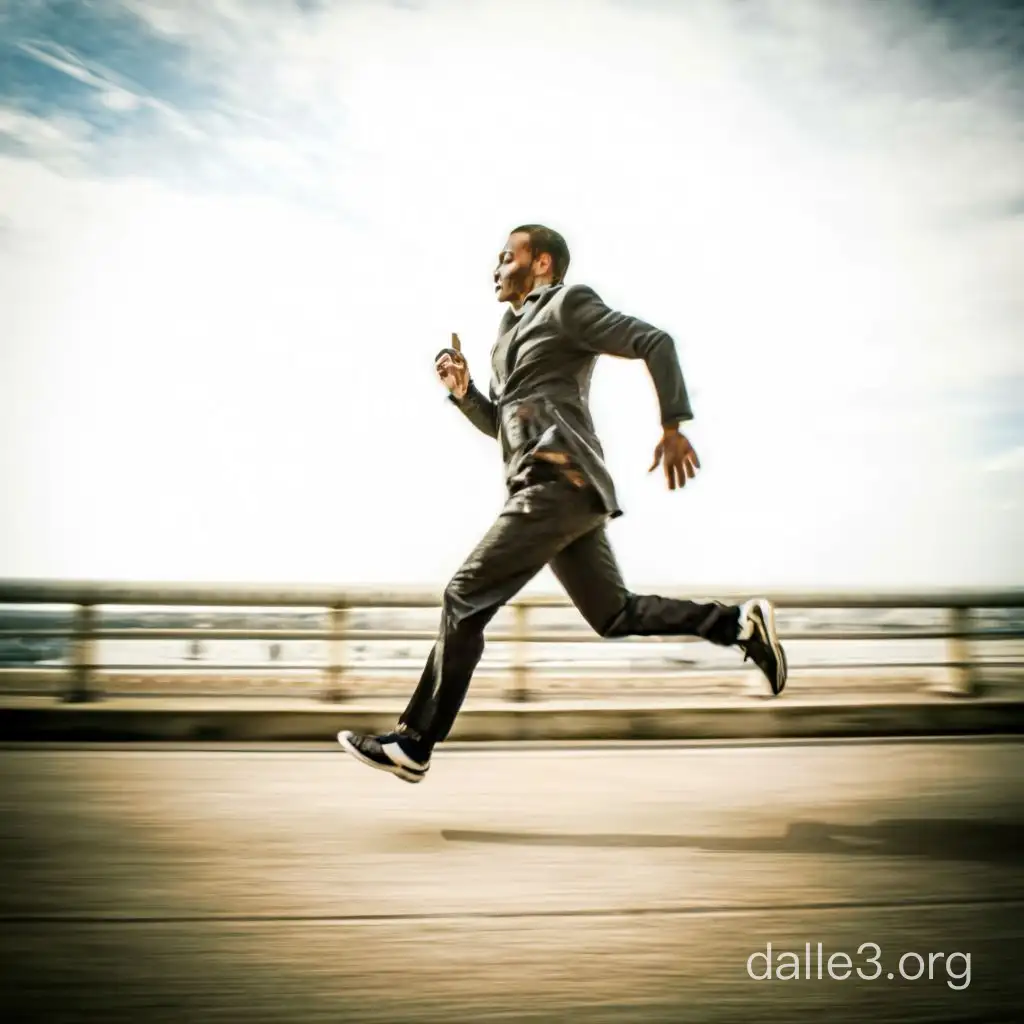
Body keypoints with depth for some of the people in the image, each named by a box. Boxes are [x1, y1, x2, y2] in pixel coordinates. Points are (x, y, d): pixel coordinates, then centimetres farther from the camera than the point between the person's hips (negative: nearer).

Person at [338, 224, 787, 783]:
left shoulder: (568, 303, 2)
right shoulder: (512, 329, 27)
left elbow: (654, 341, -6)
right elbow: (499, 424, 29)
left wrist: (673, 426, -13)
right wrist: (462, 389, 10)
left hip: (559, 479, -10)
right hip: (558, 489, 10)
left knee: (465, 598, -11)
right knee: (615, 614, 11)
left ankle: (412, 745, -6)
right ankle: (739, 621, 14)